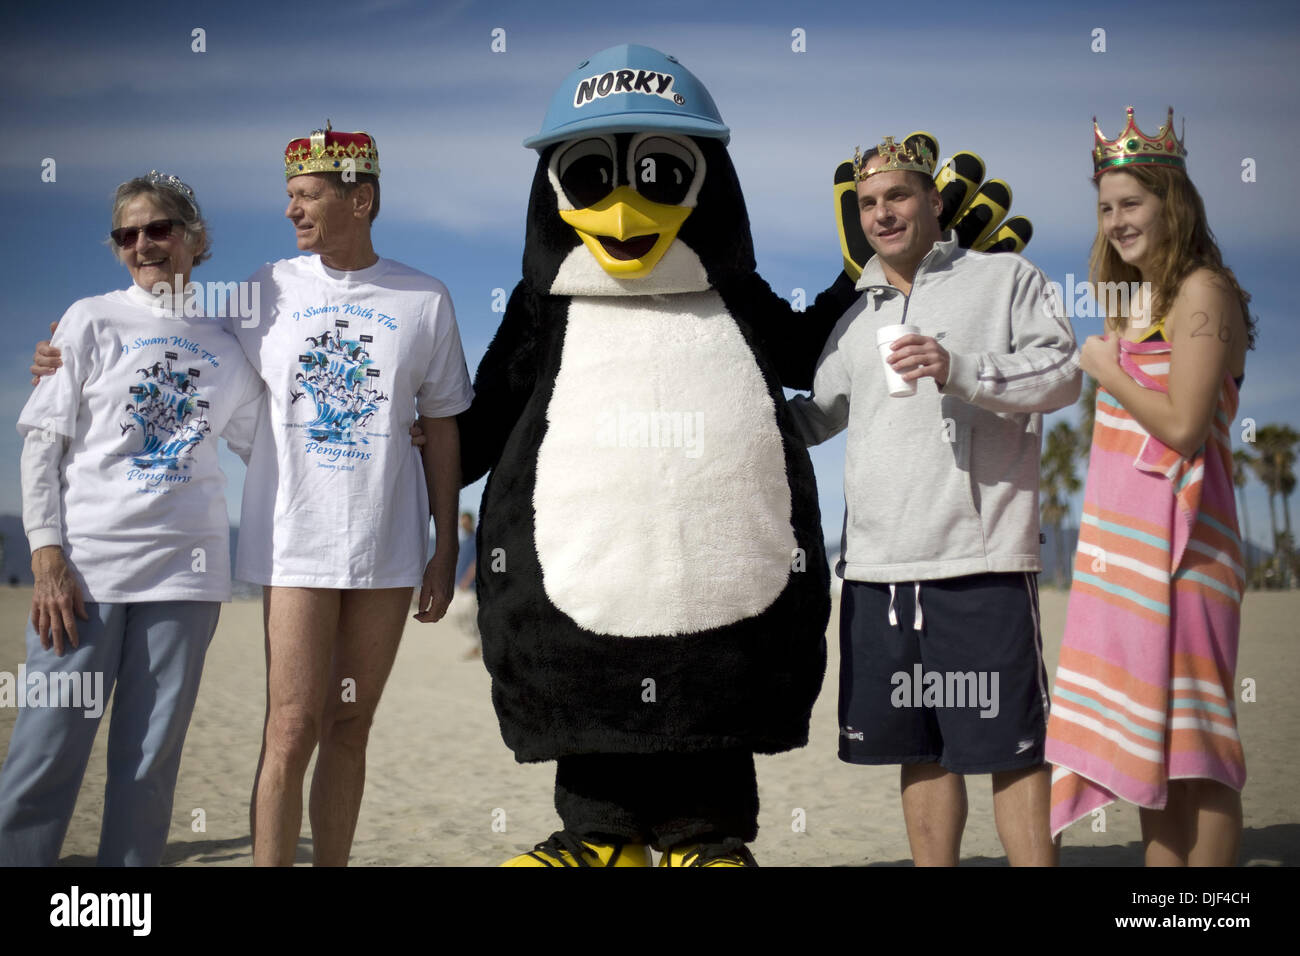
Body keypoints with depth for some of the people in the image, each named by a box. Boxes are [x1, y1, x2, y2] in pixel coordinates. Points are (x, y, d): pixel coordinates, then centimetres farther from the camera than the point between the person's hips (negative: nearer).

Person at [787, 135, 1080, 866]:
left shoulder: (1005, 278, 7)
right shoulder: (857, 318, 21)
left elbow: (1063, 372, -5)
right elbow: (815, 413, 31)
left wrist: (961, 369, -18)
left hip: (983, 561, -5)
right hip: (877, 568, 5)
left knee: (1010, 746, -4)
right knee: (920, 747, 11)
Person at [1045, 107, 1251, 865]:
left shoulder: (1202, 291, -8)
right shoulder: (1136, 299, 17)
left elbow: (1183, 426, -17)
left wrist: (1108, 373, -7)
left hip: (1174, 533, -9)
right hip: (1120, 536, 9)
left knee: (1188, 727, -5)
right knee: (1148, 726, 10)